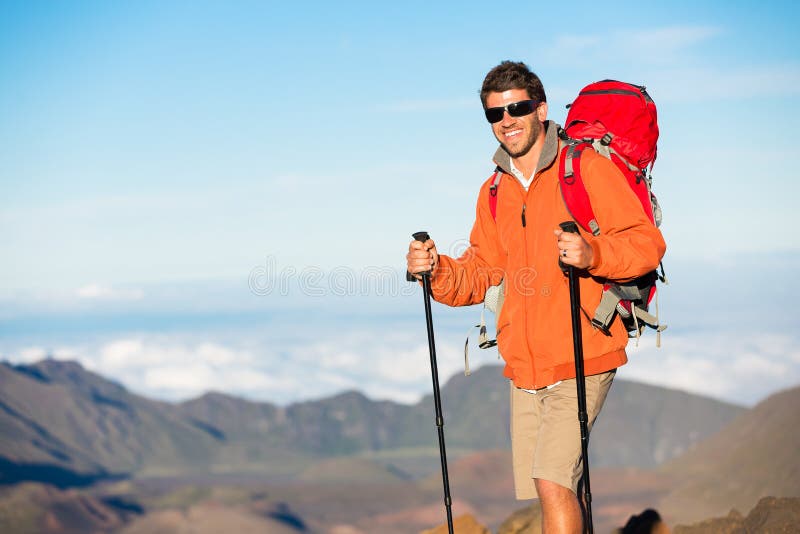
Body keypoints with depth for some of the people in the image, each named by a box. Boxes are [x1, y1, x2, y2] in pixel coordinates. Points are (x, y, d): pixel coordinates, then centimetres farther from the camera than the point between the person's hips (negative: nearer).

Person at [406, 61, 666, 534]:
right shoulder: (494, 192, 14)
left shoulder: (588, 169, -5)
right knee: (552, 490, 9)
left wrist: (593, 254, -29)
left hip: (582, 358, -6)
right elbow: (482, 273, 15)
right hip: (524, 367, 6)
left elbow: (648, 242, -10)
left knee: (552, 481, -16)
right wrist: (435, 269, -5)